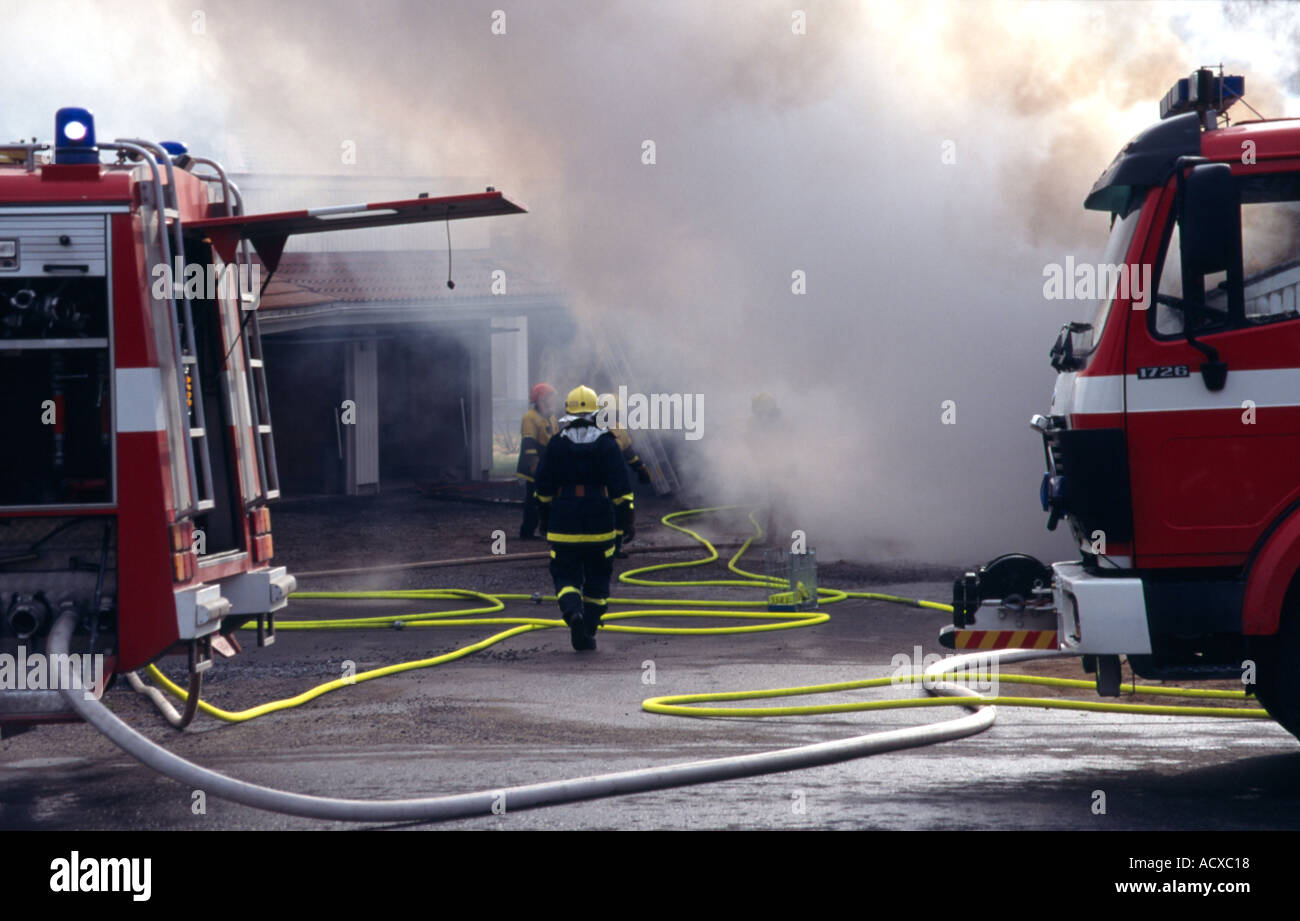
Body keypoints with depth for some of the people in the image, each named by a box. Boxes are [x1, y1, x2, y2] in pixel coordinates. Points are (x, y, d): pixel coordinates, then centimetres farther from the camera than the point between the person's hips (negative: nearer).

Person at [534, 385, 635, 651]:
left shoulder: (556, 444, 0)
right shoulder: (606, 443, -2)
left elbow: (543, 488, 5)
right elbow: (620, 487, -5)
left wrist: (546, 520, 17)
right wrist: (628, 519, 1)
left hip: (564, 522, 0)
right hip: (599, 524, 0)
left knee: (565, 575, 4)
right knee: (597, 579, 12)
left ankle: (572, 610, -26)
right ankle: (588, 633, 11)